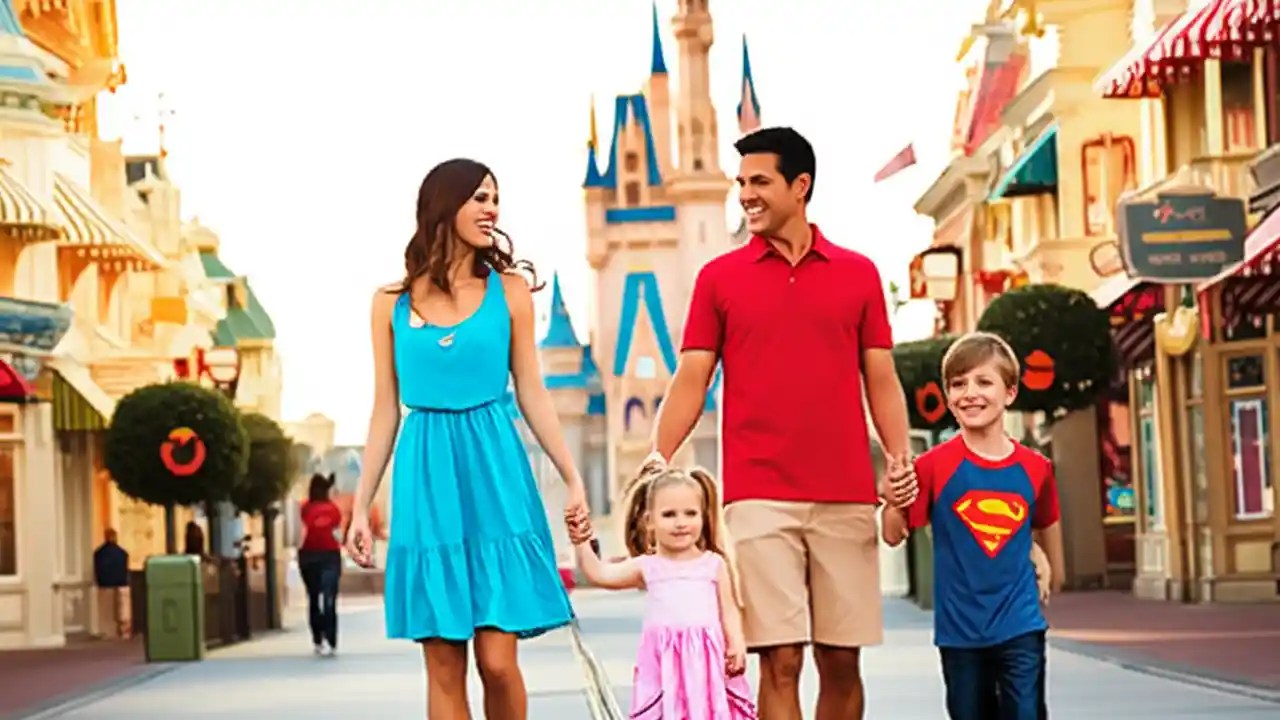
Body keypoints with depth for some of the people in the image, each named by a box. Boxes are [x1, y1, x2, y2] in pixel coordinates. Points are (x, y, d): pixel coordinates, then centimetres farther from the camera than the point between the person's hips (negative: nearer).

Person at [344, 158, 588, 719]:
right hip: (426, 482, 1)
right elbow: (386, 411, 10)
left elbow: (532, 394, 7)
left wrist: (573, 478, 0)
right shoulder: (392, 303, 8)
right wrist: (361, 507, 7)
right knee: (444, 667, 1)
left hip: (495, 479, -1)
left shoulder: (508, 290, 7)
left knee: (497, 660, -7)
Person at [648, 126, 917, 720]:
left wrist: (900, 457, -5)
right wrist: (658, 459, -8)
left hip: (846, 497, 1)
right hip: (759, 498, -1)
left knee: (841, 661, 4)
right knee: (780, 660, -7)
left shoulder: (858, 274, 10)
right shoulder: (719, 277, 8)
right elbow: (691, 380, 5)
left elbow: (881, 380, 10)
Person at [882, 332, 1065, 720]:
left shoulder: (1034, 468, -2)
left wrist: (1053, 572, 28)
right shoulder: (935, 465, -8)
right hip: (959, 628, 0)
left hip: (1020, 625, 1)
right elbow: (894, 534, -6)